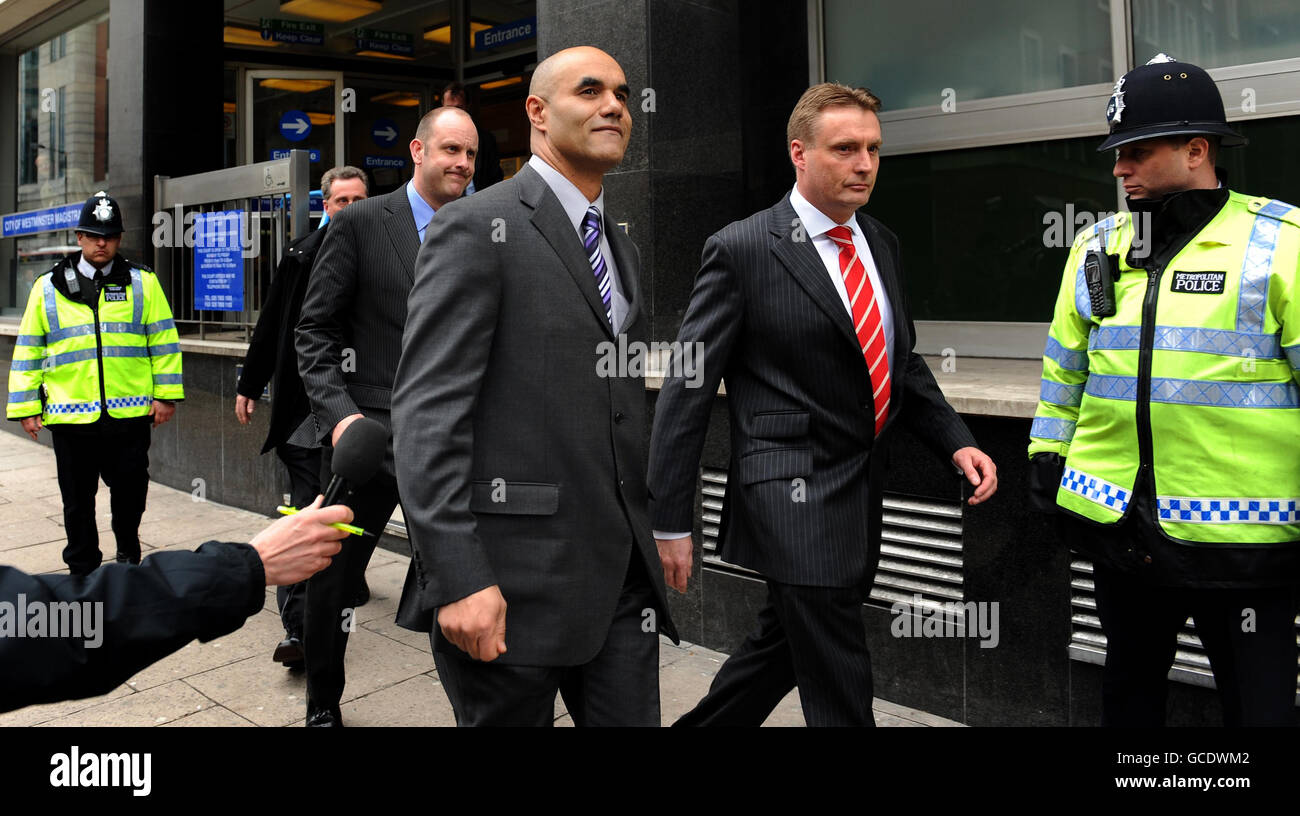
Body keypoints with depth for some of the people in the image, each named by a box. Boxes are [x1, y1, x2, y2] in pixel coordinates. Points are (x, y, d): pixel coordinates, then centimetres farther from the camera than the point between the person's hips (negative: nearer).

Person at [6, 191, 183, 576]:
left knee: (131, 493, 8)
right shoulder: (48, 287, 7)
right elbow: (28, 349, 9)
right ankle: (82, 569, 25)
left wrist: (165, 394, -2)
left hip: (130, 414, -1)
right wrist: (26, 406, 5)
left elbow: (164, 340, 3)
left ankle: (128, 552, 32)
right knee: (77, 501, 10)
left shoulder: (142, 282, 4)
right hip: (70, 416, 1)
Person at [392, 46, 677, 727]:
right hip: (515, 581, -6)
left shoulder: (621, 249, 17)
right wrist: (459, 580, -21)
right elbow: (427, 414, -15)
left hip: (620, 576, 7)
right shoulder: (477, 228, -7)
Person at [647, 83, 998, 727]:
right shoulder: (741, 249, -11)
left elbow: (903, 361, 20)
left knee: (784, 644, 20)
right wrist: (671, 523, -11)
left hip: (860, 495, 7)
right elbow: (686, 388, -11)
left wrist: (956, 442, 4)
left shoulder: (881, 243, 11)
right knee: (840, 694, 0)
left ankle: (700, 727, 42)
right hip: (795, 498, -7)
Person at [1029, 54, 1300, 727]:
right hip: (1118, 522, 5)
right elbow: (1065, 365, 15)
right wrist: (1046, 455, 13)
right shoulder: (1097, 248, 8)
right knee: (1130, 690, 21)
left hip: (1238, 536, -4)